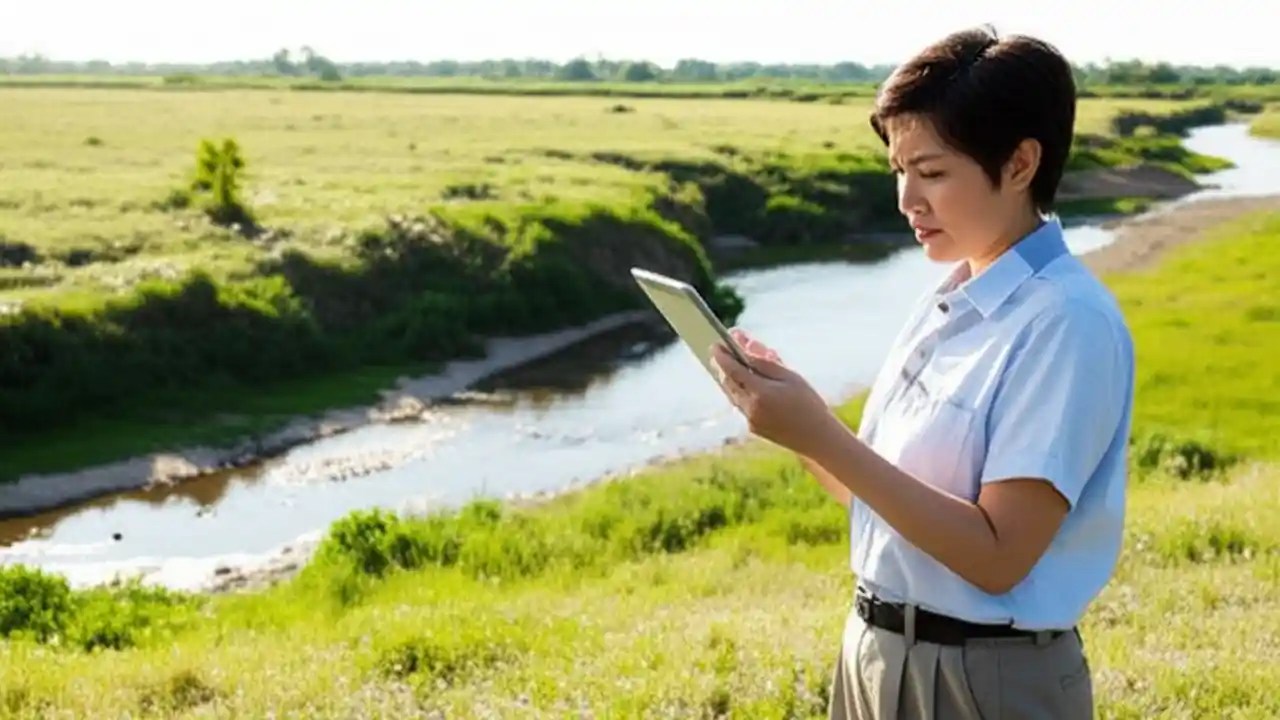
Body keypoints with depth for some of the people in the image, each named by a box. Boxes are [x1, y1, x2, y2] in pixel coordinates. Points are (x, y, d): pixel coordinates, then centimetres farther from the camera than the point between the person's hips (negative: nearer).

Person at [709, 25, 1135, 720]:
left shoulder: (1066, 322, -18)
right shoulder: (945, 303, 6)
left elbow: (997, 555, -23)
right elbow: (883, 495, 8)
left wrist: (822, 437, -25)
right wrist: (794, 417, -7)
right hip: (875, 653, 7)